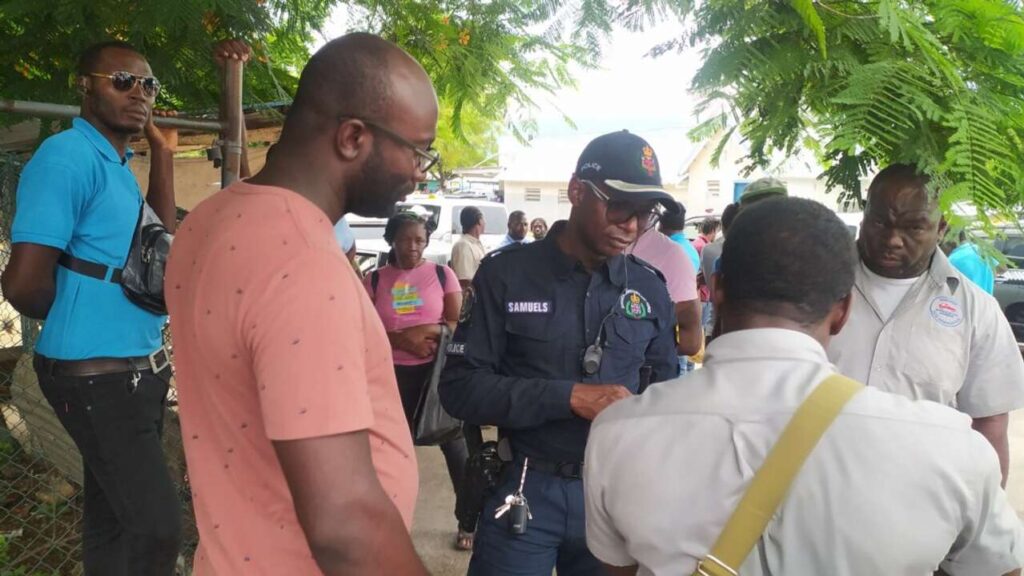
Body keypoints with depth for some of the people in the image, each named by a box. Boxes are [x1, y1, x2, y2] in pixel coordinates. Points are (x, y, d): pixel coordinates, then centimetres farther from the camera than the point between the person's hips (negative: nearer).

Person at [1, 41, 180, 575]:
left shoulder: (119, 165, 12)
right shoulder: (68, 156, -16)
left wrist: (163, 155, 11)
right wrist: (77, 317, -1)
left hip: (136, 370, 9)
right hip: (98, 375, -9)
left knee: (112, 517, 18)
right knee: (156, 528, -5)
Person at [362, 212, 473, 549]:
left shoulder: (442, 275, -1)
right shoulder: (375, 280, 3)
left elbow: (457, 324, -3)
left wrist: (428, 332, -22)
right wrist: (402, 339, -18)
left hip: (438, 370, -2)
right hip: (393, 374, 2)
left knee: (454, 444, 2)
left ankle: (469, 522, 16)